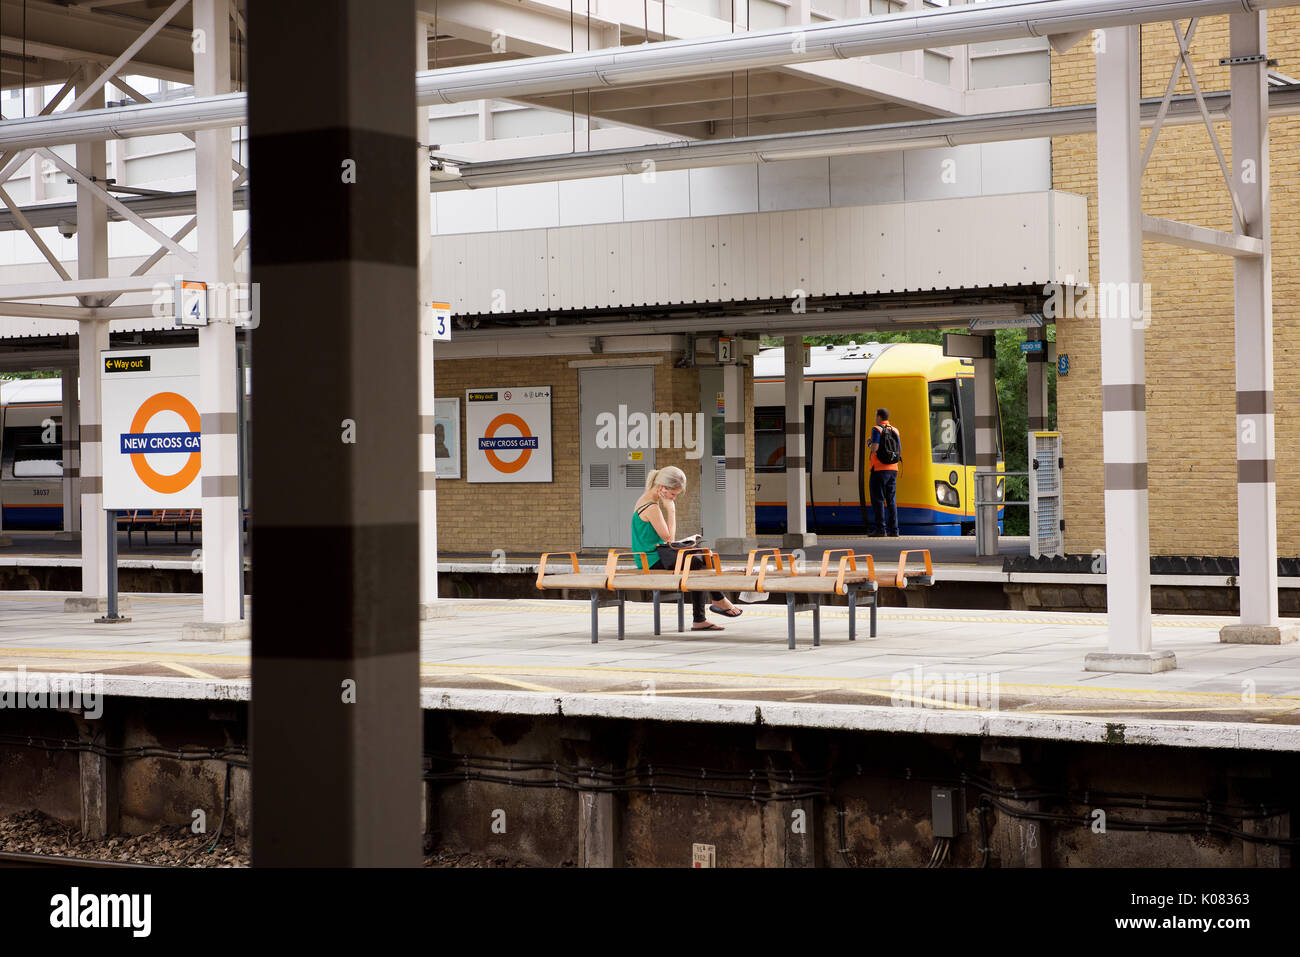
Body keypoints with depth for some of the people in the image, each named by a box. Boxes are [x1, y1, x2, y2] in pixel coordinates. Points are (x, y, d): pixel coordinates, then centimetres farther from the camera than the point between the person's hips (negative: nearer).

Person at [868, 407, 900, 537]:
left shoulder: (877, 430, -7)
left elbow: (874, 448, -18)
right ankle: (894, 529, 5)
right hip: (893, 469, 6)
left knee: (878, 500, -3)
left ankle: (880, 529, -7)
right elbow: (900, 450, 13)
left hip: (879, 469, -6)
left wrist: (870, 445, 3)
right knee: (892, 500, 8)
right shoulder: (895, 430, 12)